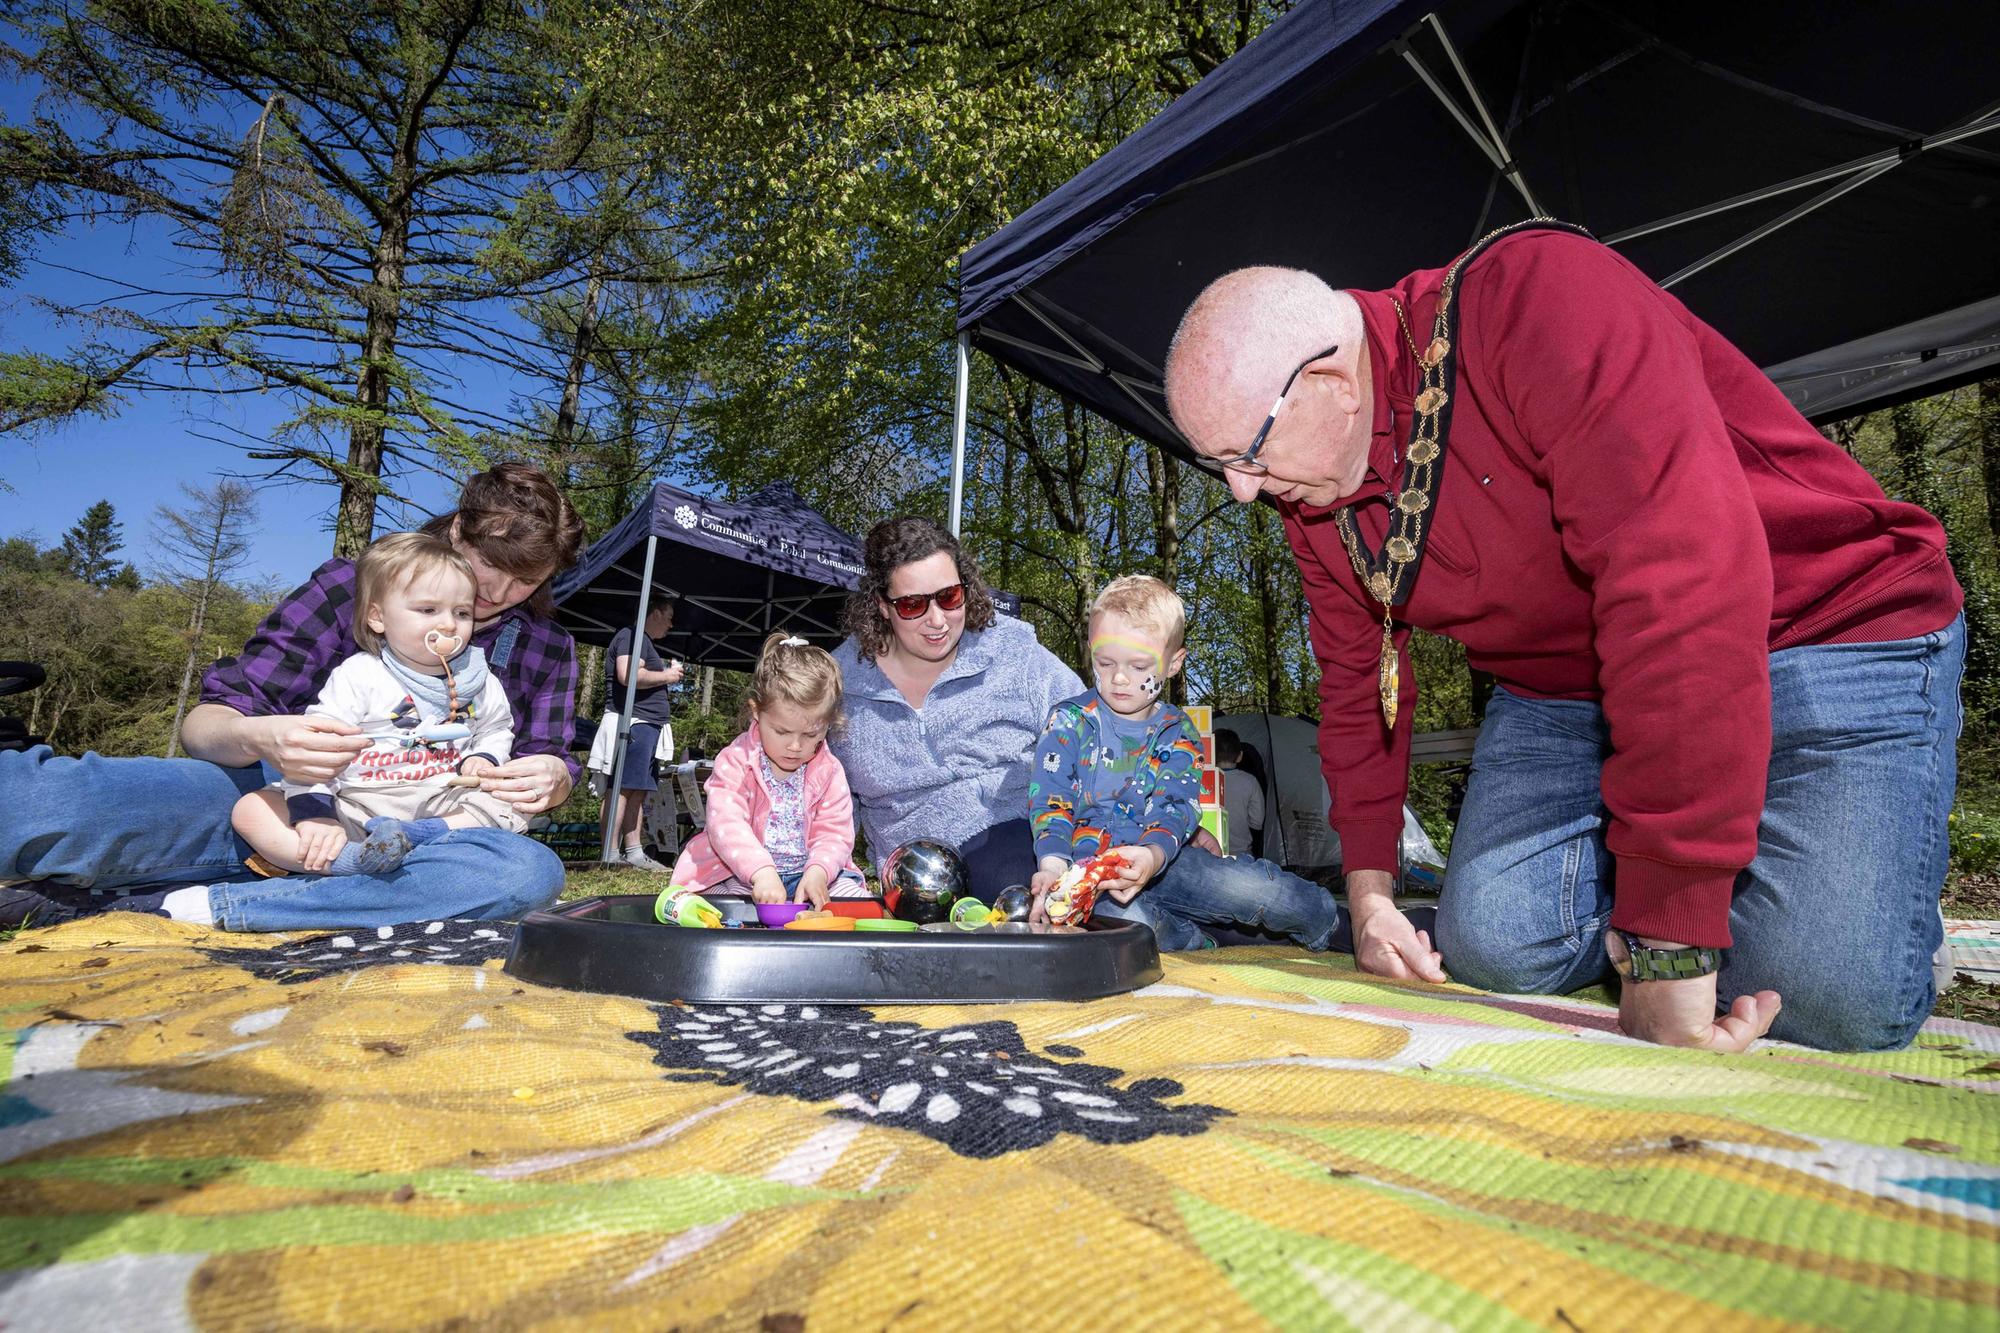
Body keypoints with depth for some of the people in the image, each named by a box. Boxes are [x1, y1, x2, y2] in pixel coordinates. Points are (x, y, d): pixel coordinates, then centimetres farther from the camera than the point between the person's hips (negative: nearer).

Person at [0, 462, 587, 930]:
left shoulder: (546, 648, 6)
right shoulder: (350, 586, 0)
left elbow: (550, 766, 8)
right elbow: (204, 722, -3)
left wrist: (548, 778, -19)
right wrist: (257, 738, -29)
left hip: (406, 845, 2)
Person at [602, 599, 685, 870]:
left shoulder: (645, 642, 26)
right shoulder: (632, 636, -6)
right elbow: (628, 675, -22)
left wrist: (666, 691, 20)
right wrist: (668, 676, -10)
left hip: (647, 725, 11)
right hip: (633, 723, -11)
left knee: (639, 791, 8)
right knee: (623, 788, -13)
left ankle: (634, 852, 10)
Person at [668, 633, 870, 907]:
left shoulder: (829, 771, 0)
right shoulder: (736, 761, -10)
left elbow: (834, 833, -4)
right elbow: (726, 822, -24)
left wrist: (818, 872, -27)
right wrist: (761, 872, -40)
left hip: (807, 873, 3)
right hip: (742, 875, -3)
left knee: (854, 896, -17)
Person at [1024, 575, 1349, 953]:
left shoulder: (1178, 733, 4)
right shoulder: (1069, 721, -3)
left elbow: (1177, 807, -9)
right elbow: (1049, 800, -12)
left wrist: (1153, 855, -33)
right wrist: (1053, 865, -32)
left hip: (1160, 859, 3)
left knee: (1254, 886, -16)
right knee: (1127, 919, -37)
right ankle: (1199, 947, -7)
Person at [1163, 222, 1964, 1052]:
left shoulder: (1536, 297, -27)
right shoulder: (1307, 489, -4)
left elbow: (1685, 591, -35)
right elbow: (1354, 679, 7)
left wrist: (1667, 934, -34)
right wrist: (1367, 887, 1)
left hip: (1823, 638, -5)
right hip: (1557, 691, 6)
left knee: (1830, 998, -21)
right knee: (1491, 944, -11)